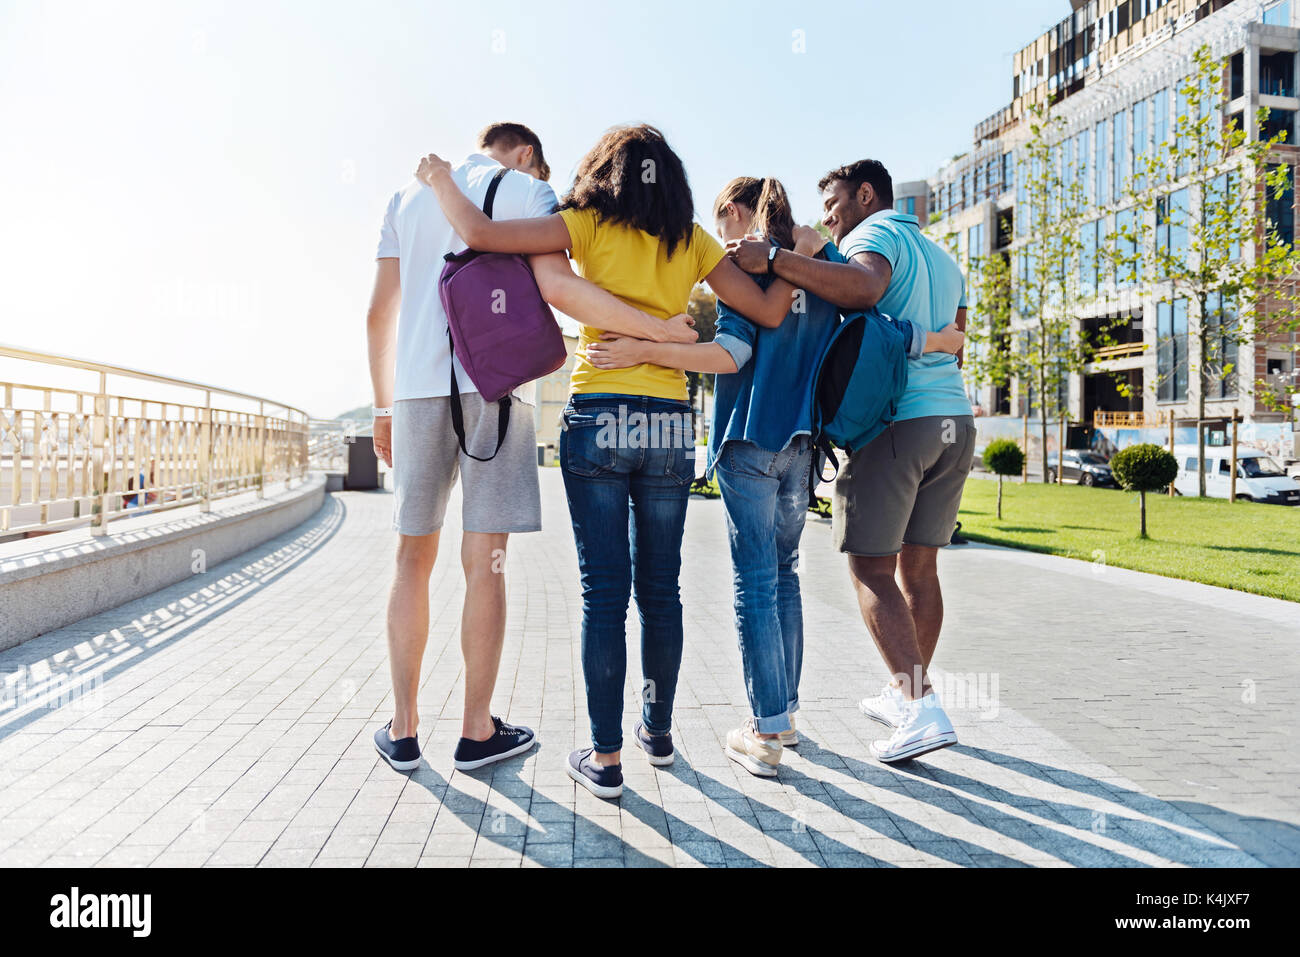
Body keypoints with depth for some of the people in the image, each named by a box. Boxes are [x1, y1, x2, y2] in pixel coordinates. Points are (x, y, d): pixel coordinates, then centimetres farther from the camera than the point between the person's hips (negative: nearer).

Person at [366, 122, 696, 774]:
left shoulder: (409, 197, 22)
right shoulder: (527, 190, 8)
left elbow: (379, 313, 15)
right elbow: (556, 286, -12)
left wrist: (383, 408, 20)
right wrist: (658, 329, -9)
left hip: (418, 387, 4)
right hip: (493, 385, -4)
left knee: (413, 558, 10)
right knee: (484, 563, 0)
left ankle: (403, 730, 15)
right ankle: (477, 731, 10)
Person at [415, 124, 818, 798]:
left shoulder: (588, 226, 3)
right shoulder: (692, 242, 10)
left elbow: (480, 234, -5)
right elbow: (769, 312, 9)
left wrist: (441, 180, 14)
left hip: (597, 417, -3)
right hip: (669, 425, 3)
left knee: (604, 591, 1)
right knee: (659, 589, 13)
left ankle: (605, 758, 7)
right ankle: (658, 730, 28)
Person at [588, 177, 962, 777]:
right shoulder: (823, 261, 13)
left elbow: (732, 353, -16)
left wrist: (644, 352, -22)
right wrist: (946, 339, 24)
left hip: (749, 439, -6)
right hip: (800, 440, 6)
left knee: (754, 580, -2)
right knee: (783, 572, 16)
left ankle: (767, 732, 2)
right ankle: (785, 711, 24)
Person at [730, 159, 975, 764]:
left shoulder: (876, 233, -2)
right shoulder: (942, 258, 26)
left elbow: (863, 286, -26)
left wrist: (773, 259, -26)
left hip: (896, 421, -8)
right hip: (956, 420, 9)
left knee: (871, 569, -4)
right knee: (917, 565, 13)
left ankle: (921, 708, -9)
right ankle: (908, 695, 23)